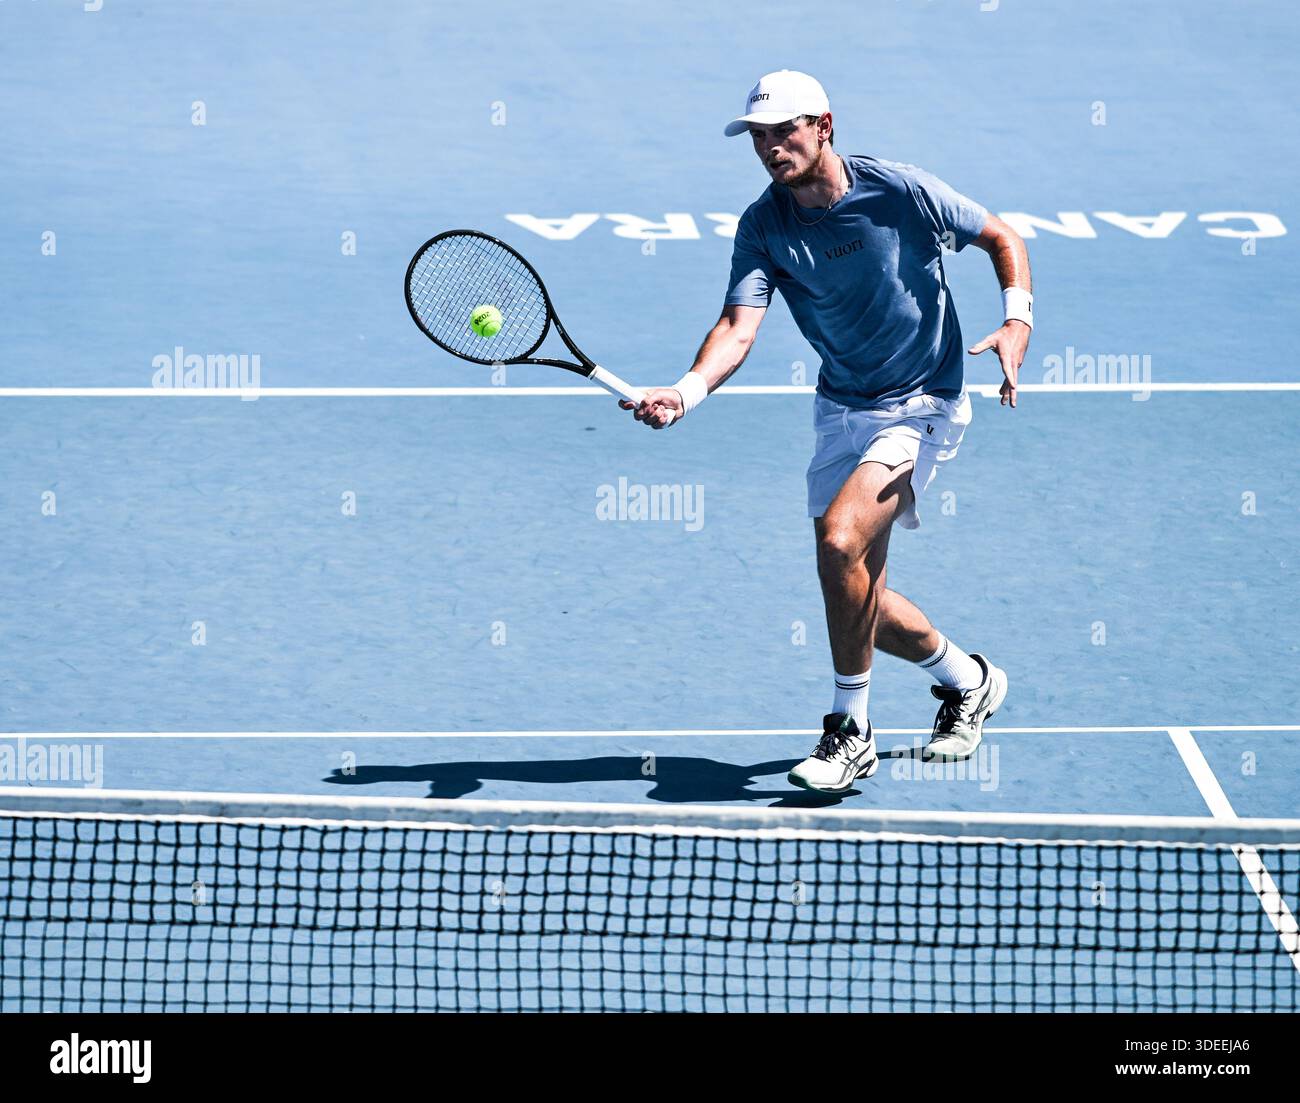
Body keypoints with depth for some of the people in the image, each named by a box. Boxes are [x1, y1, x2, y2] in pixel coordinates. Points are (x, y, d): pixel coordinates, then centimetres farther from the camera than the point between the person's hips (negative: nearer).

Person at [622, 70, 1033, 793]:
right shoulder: (763, 226, -7)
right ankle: (967, 680, 34)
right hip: (843, 409, 5)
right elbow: (739, 328, -19)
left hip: (923, 405, -5)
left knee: (841, 539, -26)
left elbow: (1002, 237, -1)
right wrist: (688, 391, -38)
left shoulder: (899, 191, -15)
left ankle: (851, 731, -13)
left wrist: (1018, 322, -17)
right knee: (861, 604, 5)